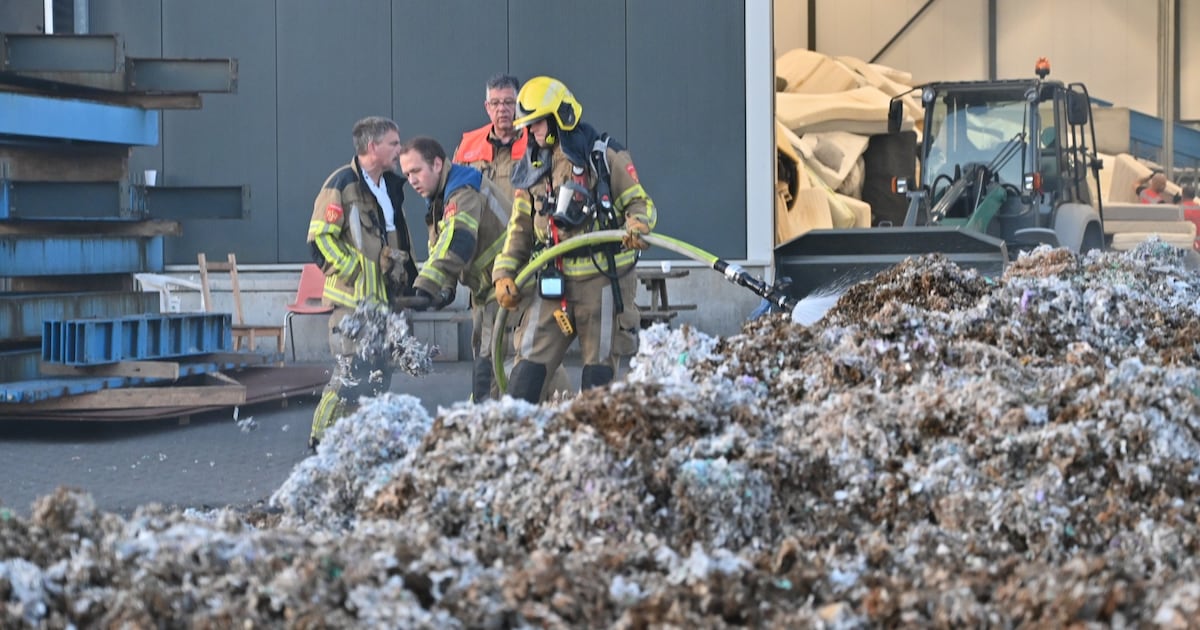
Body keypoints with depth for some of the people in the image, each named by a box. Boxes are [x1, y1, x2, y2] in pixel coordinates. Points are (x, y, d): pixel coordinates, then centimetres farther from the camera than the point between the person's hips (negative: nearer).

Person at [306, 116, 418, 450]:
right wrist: (355, 273, -15)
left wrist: (409, 279, 18)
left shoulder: (392, 185, 15)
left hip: (386, 297, 8)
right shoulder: (342, 184, -10)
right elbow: (319, 239, -14)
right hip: (354, 298, -8)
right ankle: (323, 436, -1)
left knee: (380, 374, 9)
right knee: (355, 372, -12)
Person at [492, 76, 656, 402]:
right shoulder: (530, 168, 13)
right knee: (530, 362, -2)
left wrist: (637, 225, -22)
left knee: (599, 368, 2)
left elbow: (639, 202, 0)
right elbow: (520, 228, 16)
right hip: (554, 281, 4)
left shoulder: (603, 155, -2)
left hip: (601, 279, -4)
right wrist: (504, 274, 6)